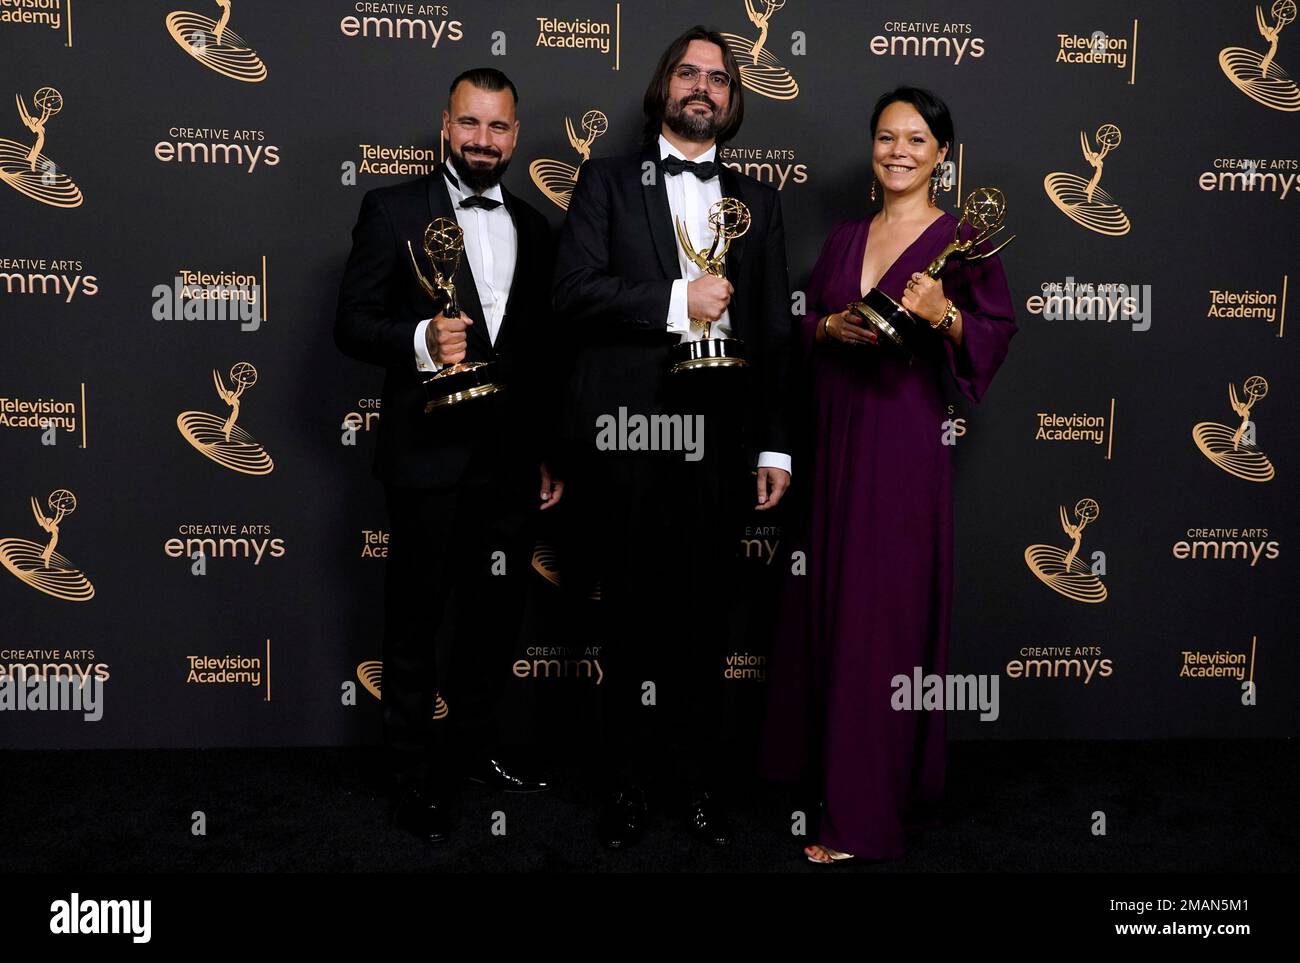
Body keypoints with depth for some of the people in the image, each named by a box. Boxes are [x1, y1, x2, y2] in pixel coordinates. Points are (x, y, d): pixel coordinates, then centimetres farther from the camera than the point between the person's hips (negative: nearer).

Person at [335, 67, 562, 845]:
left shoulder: (534, 228, 12)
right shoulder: (394, 209, -2)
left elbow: (543, 353, 15)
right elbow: (353, 323, -6)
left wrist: (551, 455, 14)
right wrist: (421, 342, -25)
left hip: (511, 459, 5)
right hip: (429, 454, -4)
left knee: (498, 614, 14)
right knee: (416, 620, 7)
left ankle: (472, 749, 33)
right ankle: (417, 779, 20)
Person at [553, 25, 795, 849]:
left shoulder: (757, 199, 15)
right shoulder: (608, 181, 8)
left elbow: (777, 330, 11)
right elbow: (575, 291, -5)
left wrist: (776, 445, 6)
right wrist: (676, 302, -13)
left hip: (721, 437, 2)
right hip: (628, 433, -2)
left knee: (706, 619, 8)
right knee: (632, 618, 7)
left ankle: (701, 779, 22)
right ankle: (630, 782, 21)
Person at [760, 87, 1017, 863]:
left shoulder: (961, 239, -2)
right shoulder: (844, 238, 14)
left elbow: (1000, 329, -7)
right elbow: (806, 321, 17)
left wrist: (943, 314, -24)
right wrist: (831, 327, -4)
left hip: (907, 437, -6)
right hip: (838, 435, 6)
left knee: (884, 612, -5)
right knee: (829, 599, 11)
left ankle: (867, 810, 3)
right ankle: (828, 756, 28)